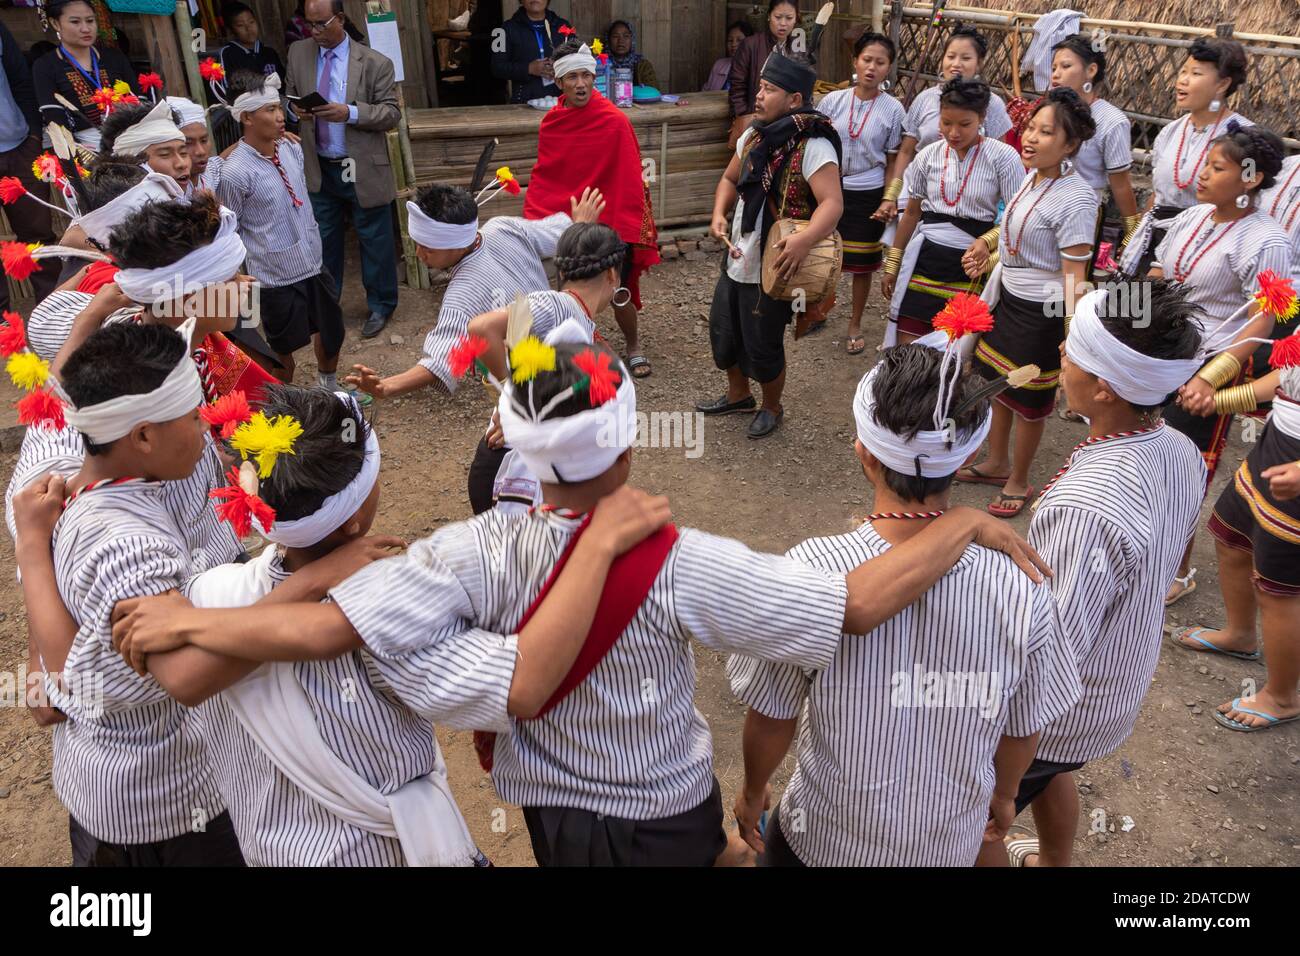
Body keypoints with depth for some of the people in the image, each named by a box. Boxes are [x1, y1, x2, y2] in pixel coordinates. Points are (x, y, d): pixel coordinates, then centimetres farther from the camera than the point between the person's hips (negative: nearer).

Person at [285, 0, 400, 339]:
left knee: (375, 241, 7)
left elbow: (392, 114, -11)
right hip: (319, 169, 4)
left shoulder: (375, 63, -10)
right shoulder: (298, 54, 3)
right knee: (323, 239, 15)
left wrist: (351, 112, -26)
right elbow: (291, 98, 13)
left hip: (362, 169, -4)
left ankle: (380, 307, 25)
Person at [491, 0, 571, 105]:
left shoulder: (562, 26, 12)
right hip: (524, 102, -1)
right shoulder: (509, 28, 7)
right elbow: (497, 67, 2)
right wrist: (528, 69, -12)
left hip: (560, 99, 1)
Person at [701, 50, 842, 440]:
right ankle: (738, 395, 44)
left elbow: (832, 203, -30)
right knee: (723, 331, 20)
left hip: (774, 270, -8)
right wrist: (719, 213, -2)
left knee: (762, 347, 5)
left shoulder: (813, 146, -20)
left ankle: (772, 407, 33)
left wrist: (805, 239, -47)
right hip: (737, 259, 8)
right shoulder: (754, 135, 4)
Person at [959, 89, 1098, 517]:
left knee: (1029, 400, 9)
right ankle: (997, 462, 42)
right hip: (1009, 297, 8)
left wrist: (1073, 341, -25)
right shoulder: (1032, 177, 0)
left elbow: (1074, 277, -24)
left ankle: (1018, 482, 30)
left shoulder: (1076, 200, -23)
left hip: (1040, 313, -8)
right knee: (997, 381, 21)